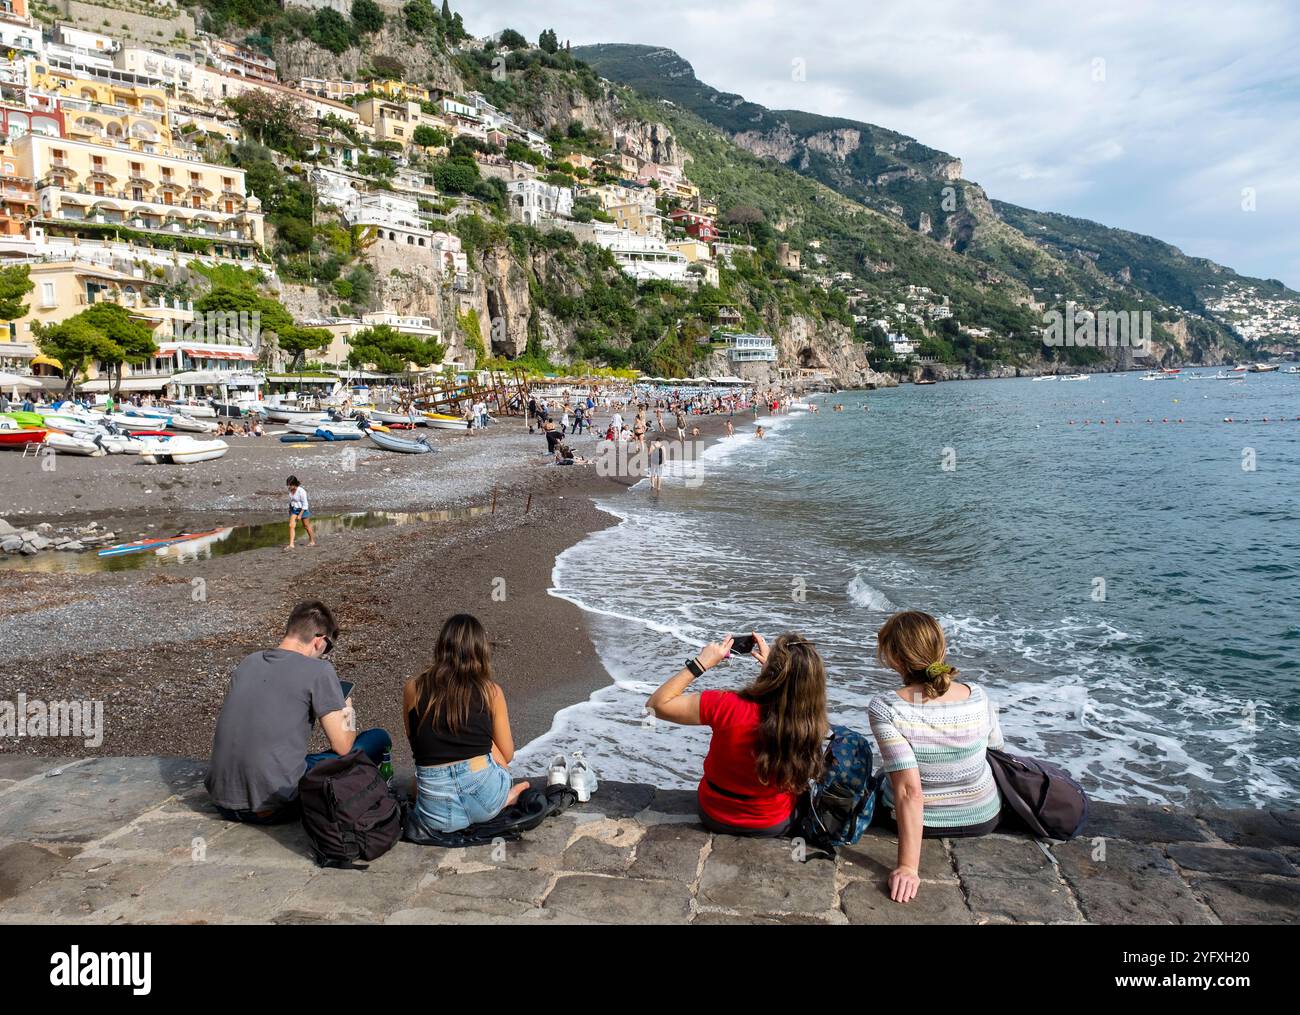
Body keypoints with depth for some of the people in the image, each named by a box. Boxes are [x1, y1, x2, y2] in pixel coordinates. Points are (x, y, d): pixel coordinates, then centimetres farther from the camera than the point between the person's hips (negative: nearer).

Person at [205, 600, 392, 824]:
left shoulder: (248, 662, 10)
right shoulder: (318, 670, -9)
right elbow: (342, 746, -8)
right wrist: (347, 710, 13)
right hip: (274, 808, -7)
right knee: (379, 739, 4)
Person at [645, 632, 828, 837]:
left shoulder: (727, 707, -33)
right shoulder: (809, 723, -26)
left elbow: (657, 704, -19)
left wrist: (700, 663, -17)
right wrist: (775, 664, 3)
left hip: (715, 817, -1)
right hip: (775, 826, 1)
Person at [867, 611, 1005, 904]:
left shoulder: (883, 708, -28)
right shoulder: (979, 697, -17)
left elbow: (910, 791, -31)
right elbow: (996, 747, 3)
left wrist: (908, 867, -27)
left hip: (916, 820, -3)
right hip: (983, 818, 3)